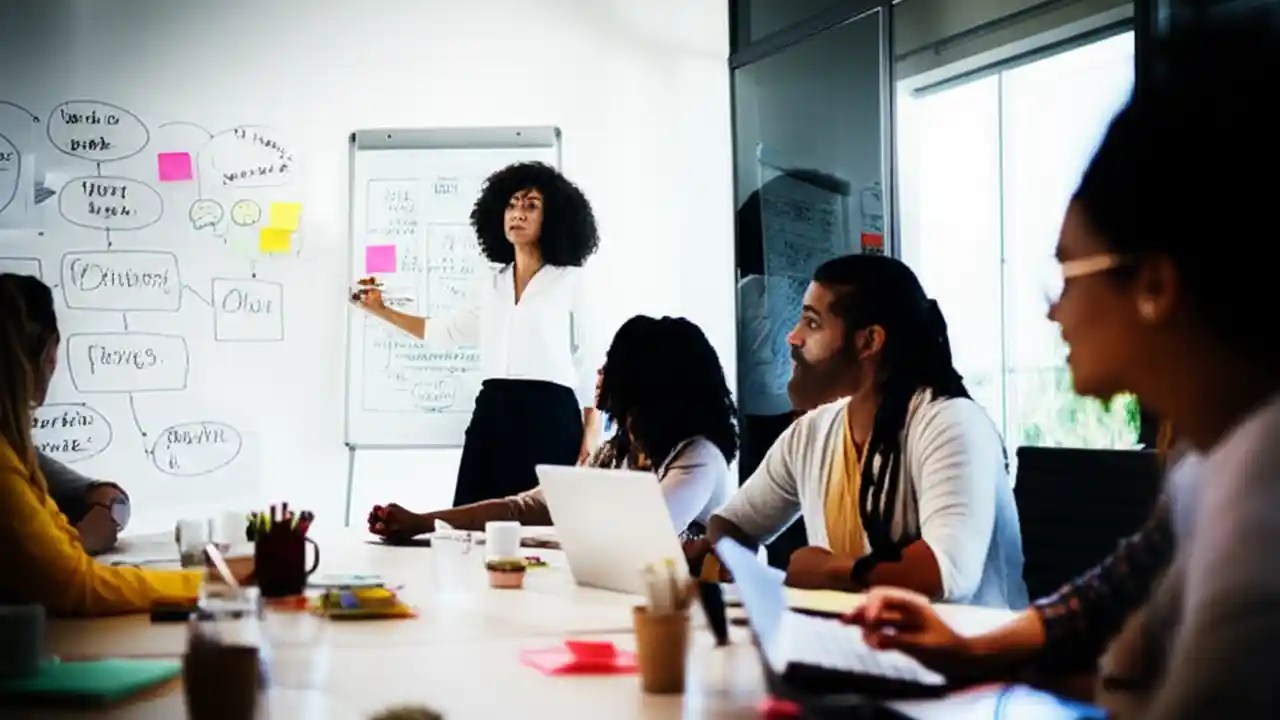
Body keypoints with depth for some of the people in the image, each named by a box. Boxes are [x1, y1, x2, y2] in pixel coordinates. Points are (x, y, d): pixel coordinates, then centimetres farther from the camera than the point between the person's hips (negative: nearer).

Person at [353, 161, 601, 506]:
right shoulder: (488, 285, 18)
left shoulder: (570, 281, 5)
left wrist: (591, 431, -3)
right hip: (492, 414, 4)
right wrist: (381, 310, 30)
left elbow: (588, 359, 4)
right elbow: (446, 332, 32)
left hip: (550, 414, -4)